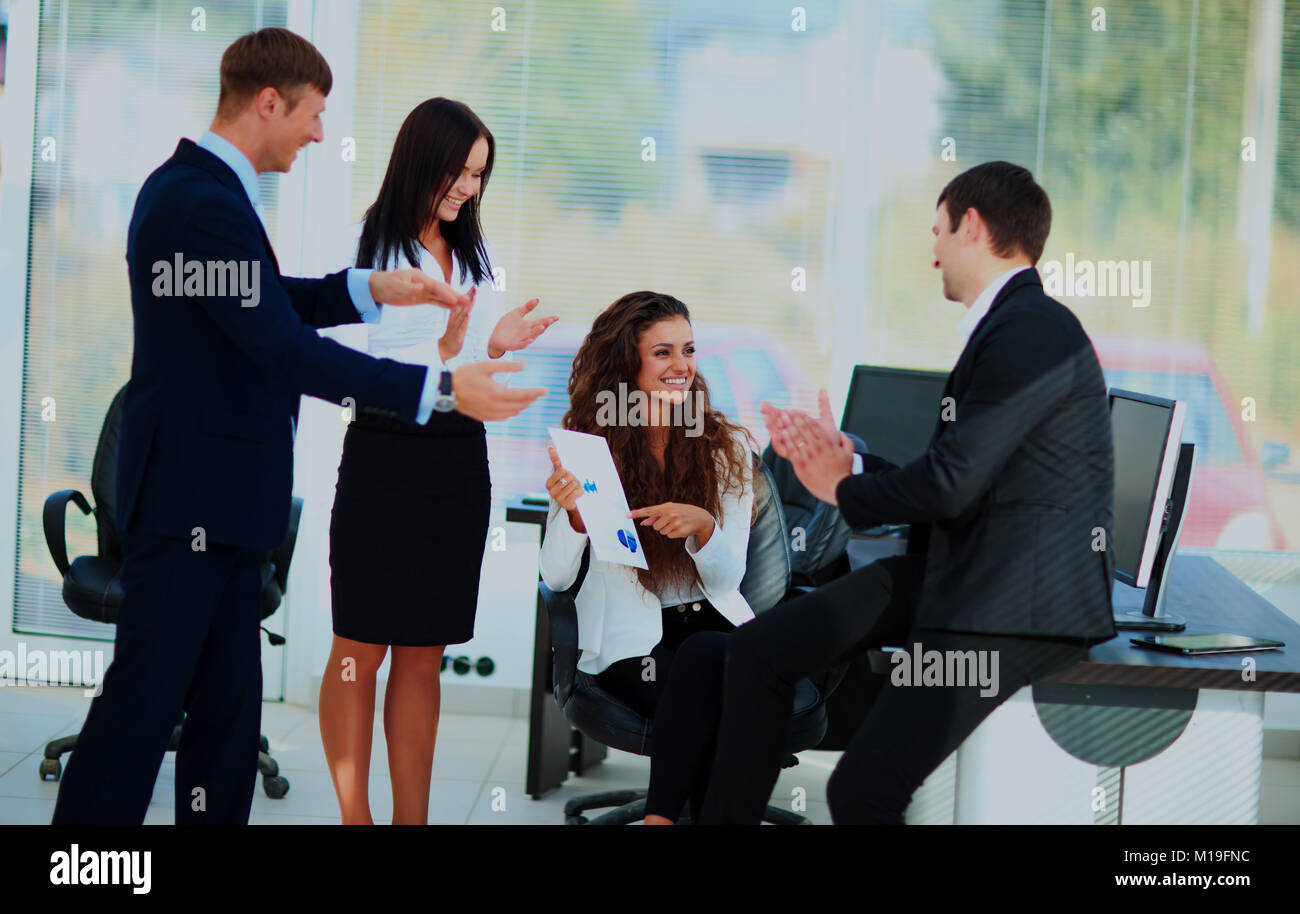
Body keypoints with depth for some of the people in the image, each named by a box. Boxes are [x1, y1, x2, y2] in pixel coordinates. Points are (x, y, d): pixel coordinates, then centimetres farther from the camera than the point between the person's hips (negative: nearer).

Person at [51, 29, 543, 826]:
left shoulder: (194, 186, 12)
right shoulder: (207, 204, -21)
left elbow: (266, 306, 20)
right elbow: (287, 351, -26)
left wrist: (371, 289, 7)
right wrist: (442, 391, -25)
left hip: (216, 498, 11)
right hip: (192, 499, -11)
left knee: (227, 707, 13)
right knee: (145, 701, -5)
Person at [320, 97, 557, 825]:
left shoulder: (473, 258, 13)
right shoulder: (371, 251, -8)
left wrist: (495, 347, -3)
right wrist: (449, 346, -23)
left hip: (459, 463, 6)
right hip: (388, 460, -6)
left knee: (423, 656, 9)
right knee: (361, 650, 0)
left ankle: (413, 817, 12)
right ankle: (354, 815, 5)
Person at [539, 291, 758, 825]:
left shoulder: (726, 448, 8)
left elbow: (727, 578, 4)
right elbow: (557, 576, -3)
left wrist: (702, 526, -18)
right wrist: (574, 514, -23)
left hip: (713, 625, 2)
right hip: (630, 643, -2)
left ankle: (659, 817, -27)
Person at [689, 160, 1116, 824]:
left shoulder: (1033, 334, -16)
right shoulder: (1005, 327, 17)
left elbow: (950, 486, -19)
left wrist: (844, 491, -1)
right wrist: (849, 462, 18)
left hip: (1019, 601, -10)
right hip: (952, 567, 10)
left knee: (862, 789, -21)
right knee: (759, 649, 6)